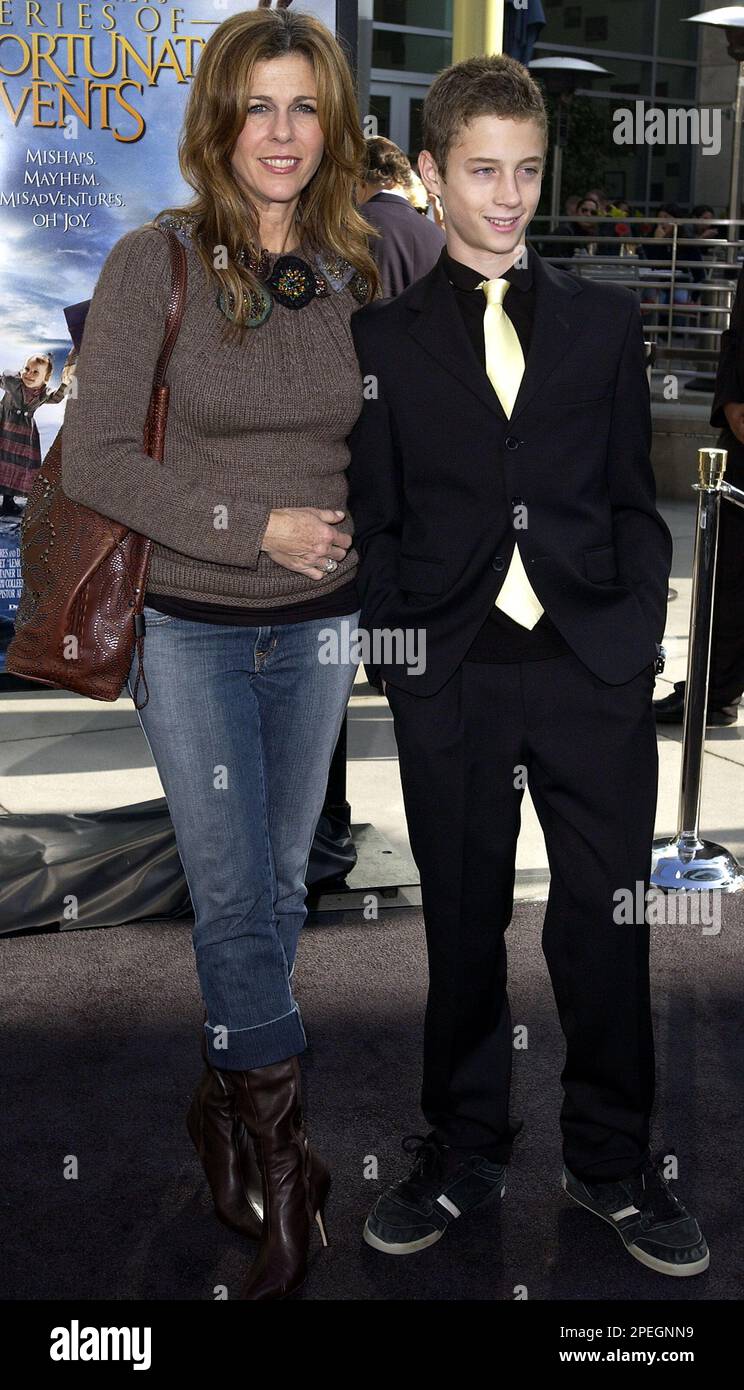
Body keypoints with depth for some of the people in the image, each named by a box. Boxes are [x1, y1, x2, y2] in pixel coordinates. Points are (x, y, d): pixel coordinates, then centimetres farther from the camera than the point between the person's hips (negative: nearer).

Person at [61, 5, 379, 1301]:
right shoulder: (154, 260, -11)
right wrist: (254, 526, -17)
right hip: (192, 627, -3)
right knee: (234, 900, -2)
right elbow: (94, 459, -12)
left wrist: (349, 539, 2)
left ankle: (226, 1098, 35)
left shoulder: (355, 268, 0)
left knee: (277, 887, 13)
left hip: (317, 627, 4)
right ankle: (282, 1163, 16)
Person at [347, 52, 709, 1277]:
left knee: (608, 924, 5)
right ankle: (462, 1161, 26)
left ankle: (613, 1164, 24)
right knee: (463, 926, 9)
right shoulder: (383, 337, 9)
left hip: (595, 667, 1)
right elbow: (375, 520, 6)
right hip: (451, 674, 0)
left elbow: (635, 497, 11)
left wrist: (638, 631, 0)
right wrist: (399, 648, -4)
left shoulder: (605, 319, 12)